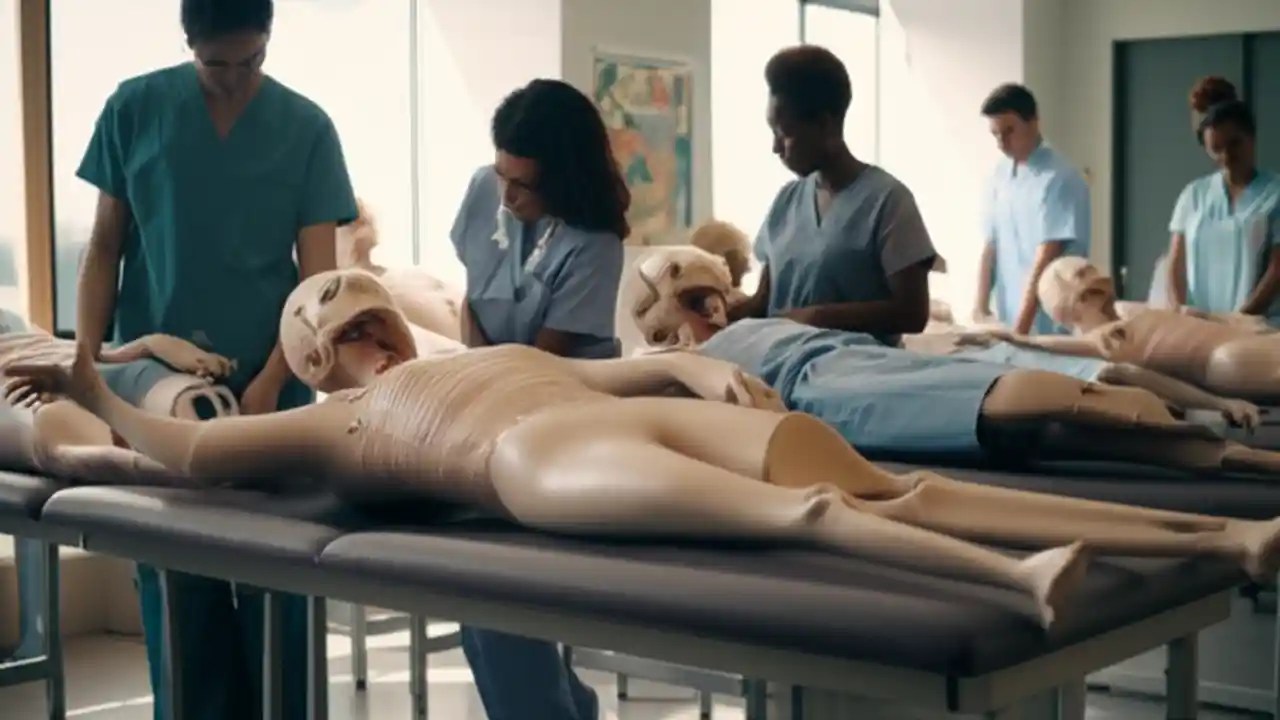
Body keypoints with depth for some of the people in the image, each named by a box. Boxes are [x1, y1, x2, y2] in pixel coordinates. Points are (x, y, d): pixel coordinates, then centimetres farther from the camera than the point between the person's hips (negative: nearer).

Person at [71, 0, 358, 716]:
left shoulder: (306, 128, -1)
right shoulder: (134, 110, 1)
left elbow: (319, 277, -4)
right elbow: (105, 249, 5)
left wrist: (268, 384, -15)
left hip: (269, 388, 0)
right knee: (175, 585, 5)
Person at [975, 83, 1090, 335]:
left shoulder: (1060, 179, -13)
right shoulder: (1000, 174, 8)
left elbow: (1044, 262, -17)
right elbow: (990, 247, 9)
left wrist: (1021, 330, -21)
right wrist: (981, 307, -1)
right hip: (1007, 321, 6)